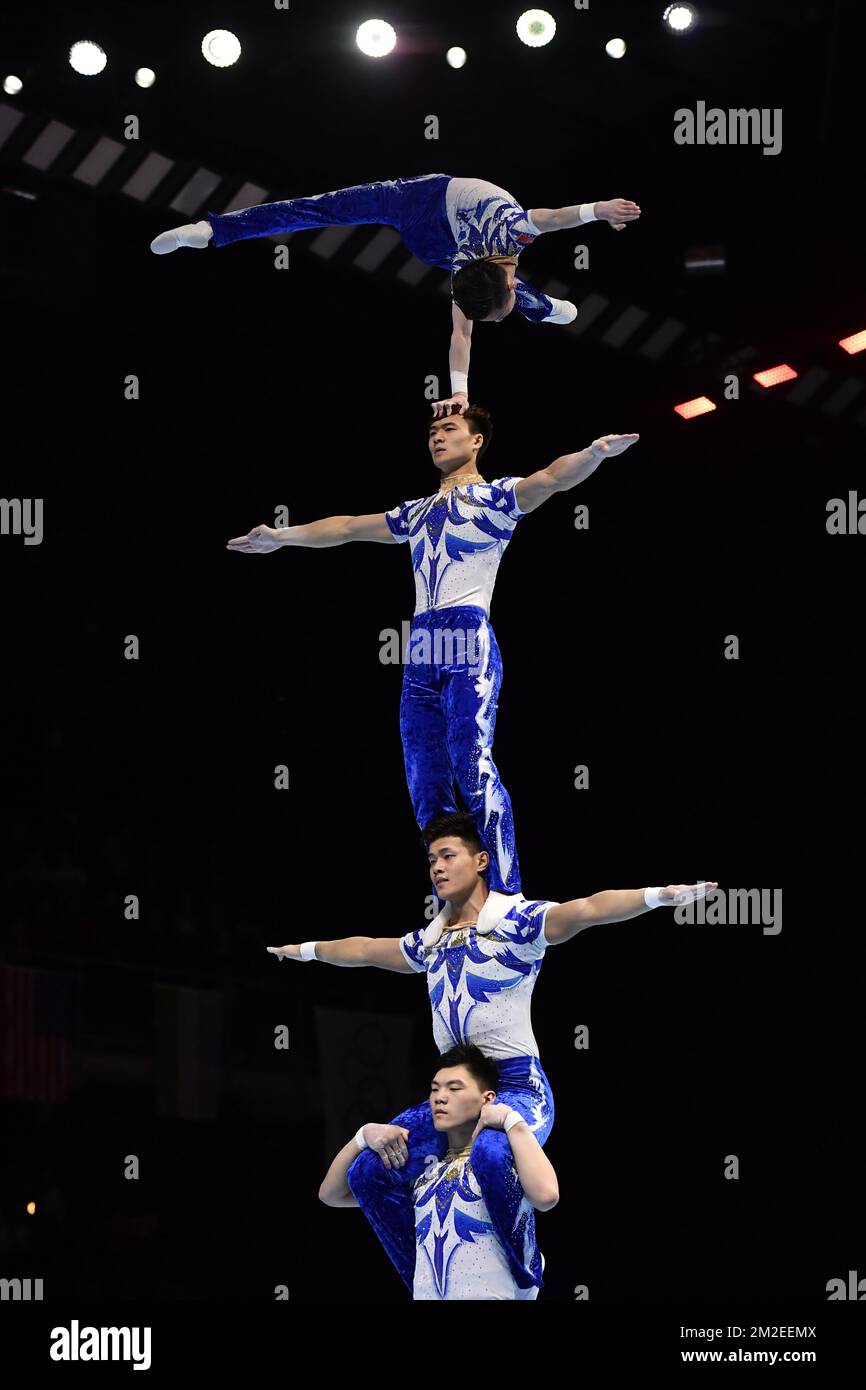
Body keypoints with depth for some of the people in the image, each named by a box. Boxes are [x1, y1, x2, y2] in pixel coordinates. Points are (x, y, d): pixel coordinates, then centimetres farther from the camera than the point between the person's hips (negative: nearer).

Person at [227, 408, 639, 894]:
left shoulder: (496, 497, 6)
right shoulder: (416, 512, 26)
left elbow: (553, 477, -12)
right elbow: (349, 526, 35)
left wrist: (594, 453, -31)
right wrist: (283, 536, 35)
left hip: (469, 642, -7)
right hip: (422, 653, 7)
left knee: (472, 766, -21)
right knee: (425, 781, 1)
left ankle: (507, 898, -24)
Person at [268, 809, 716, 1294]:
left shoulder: (517, 920, -5)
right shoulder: (430, 941, 17)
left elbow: (588, 908, -21)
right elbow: (365, 949, 35)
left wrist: (658, 895, -36)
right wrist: (307, 949, 49)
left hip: (518, 1086, -8)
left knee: (490, 1154, -39)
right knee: (368, 1173, 1)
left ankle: (529, 1277, -17)